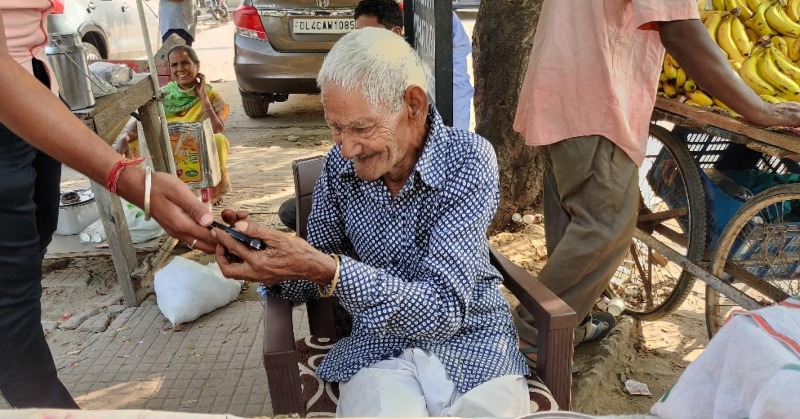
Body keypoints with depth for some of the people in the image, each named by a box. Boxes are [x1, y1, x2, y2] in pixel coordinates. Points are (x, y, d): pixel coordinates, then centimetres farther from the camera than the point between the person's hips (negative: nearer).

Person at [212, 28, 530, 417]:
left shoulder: (468, 160, -15)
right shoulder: (340, 166, -4)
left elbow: (444, 309, -22)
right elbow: (314, 279, 5)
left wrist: (327, 270, -32)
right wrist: (267, 259, -16)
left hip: (470, 339, 0)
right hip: (379, 346, 1)